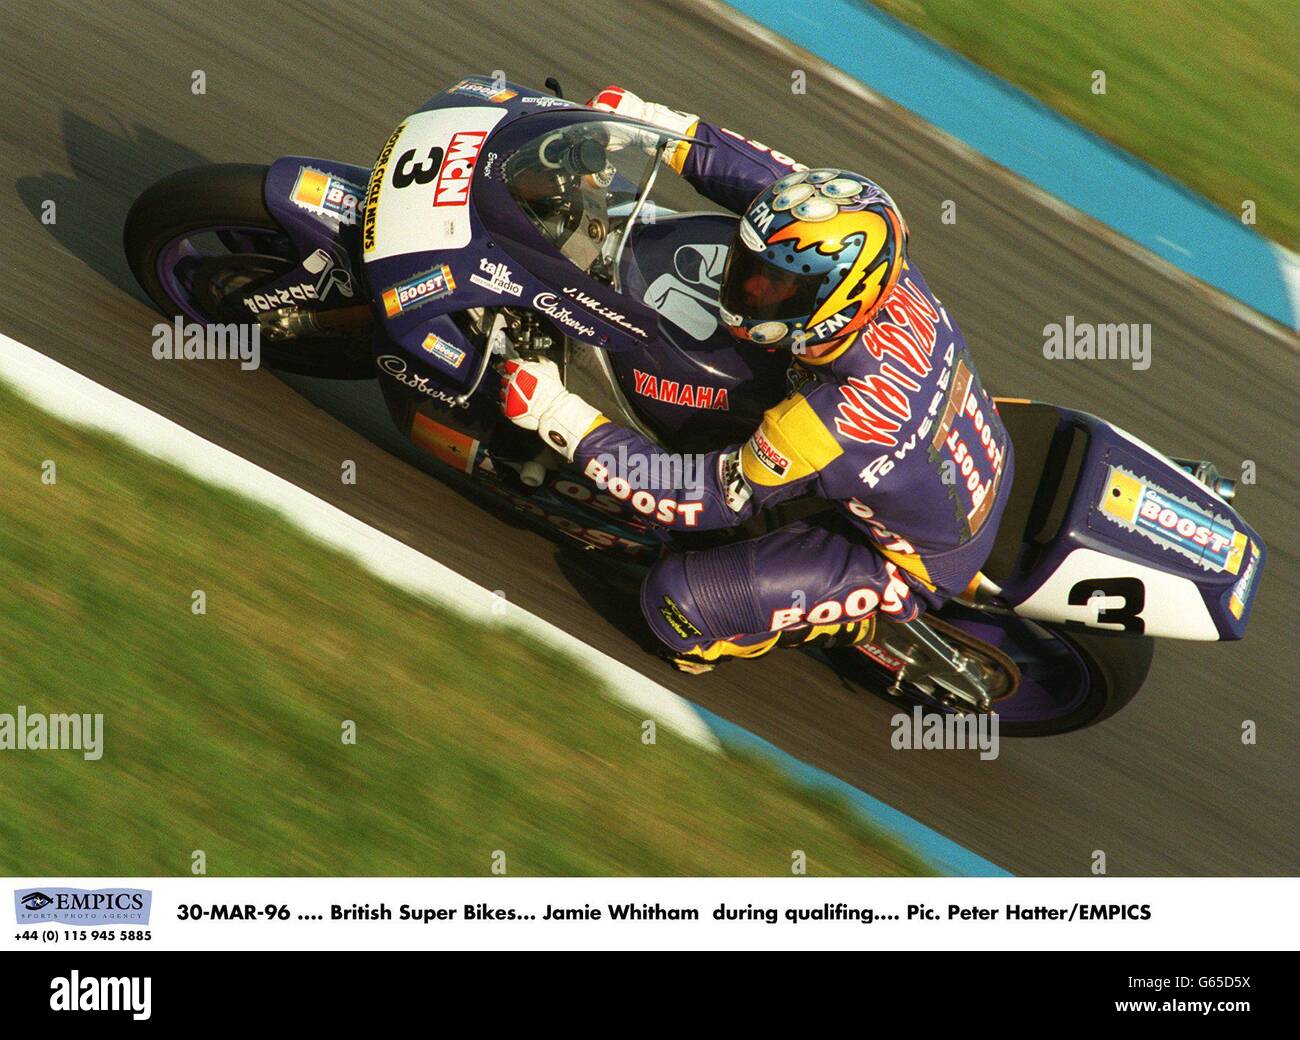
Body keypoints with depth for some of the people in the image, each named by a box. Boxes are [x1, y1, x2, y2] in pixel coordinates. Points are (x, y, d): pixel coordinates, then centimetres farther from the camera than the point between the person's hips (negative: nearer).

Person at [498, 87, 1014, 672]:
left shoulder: (825, 428, -41)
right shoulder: (880, 262, -25)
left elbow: (704, 499, -28)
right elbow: (782, 180, -8)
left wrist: (559, 417, -29)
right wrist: (669, 129, -11)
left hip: (912, 567, -7)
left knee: (676, 600, -15)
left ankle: (865, 623, 8)